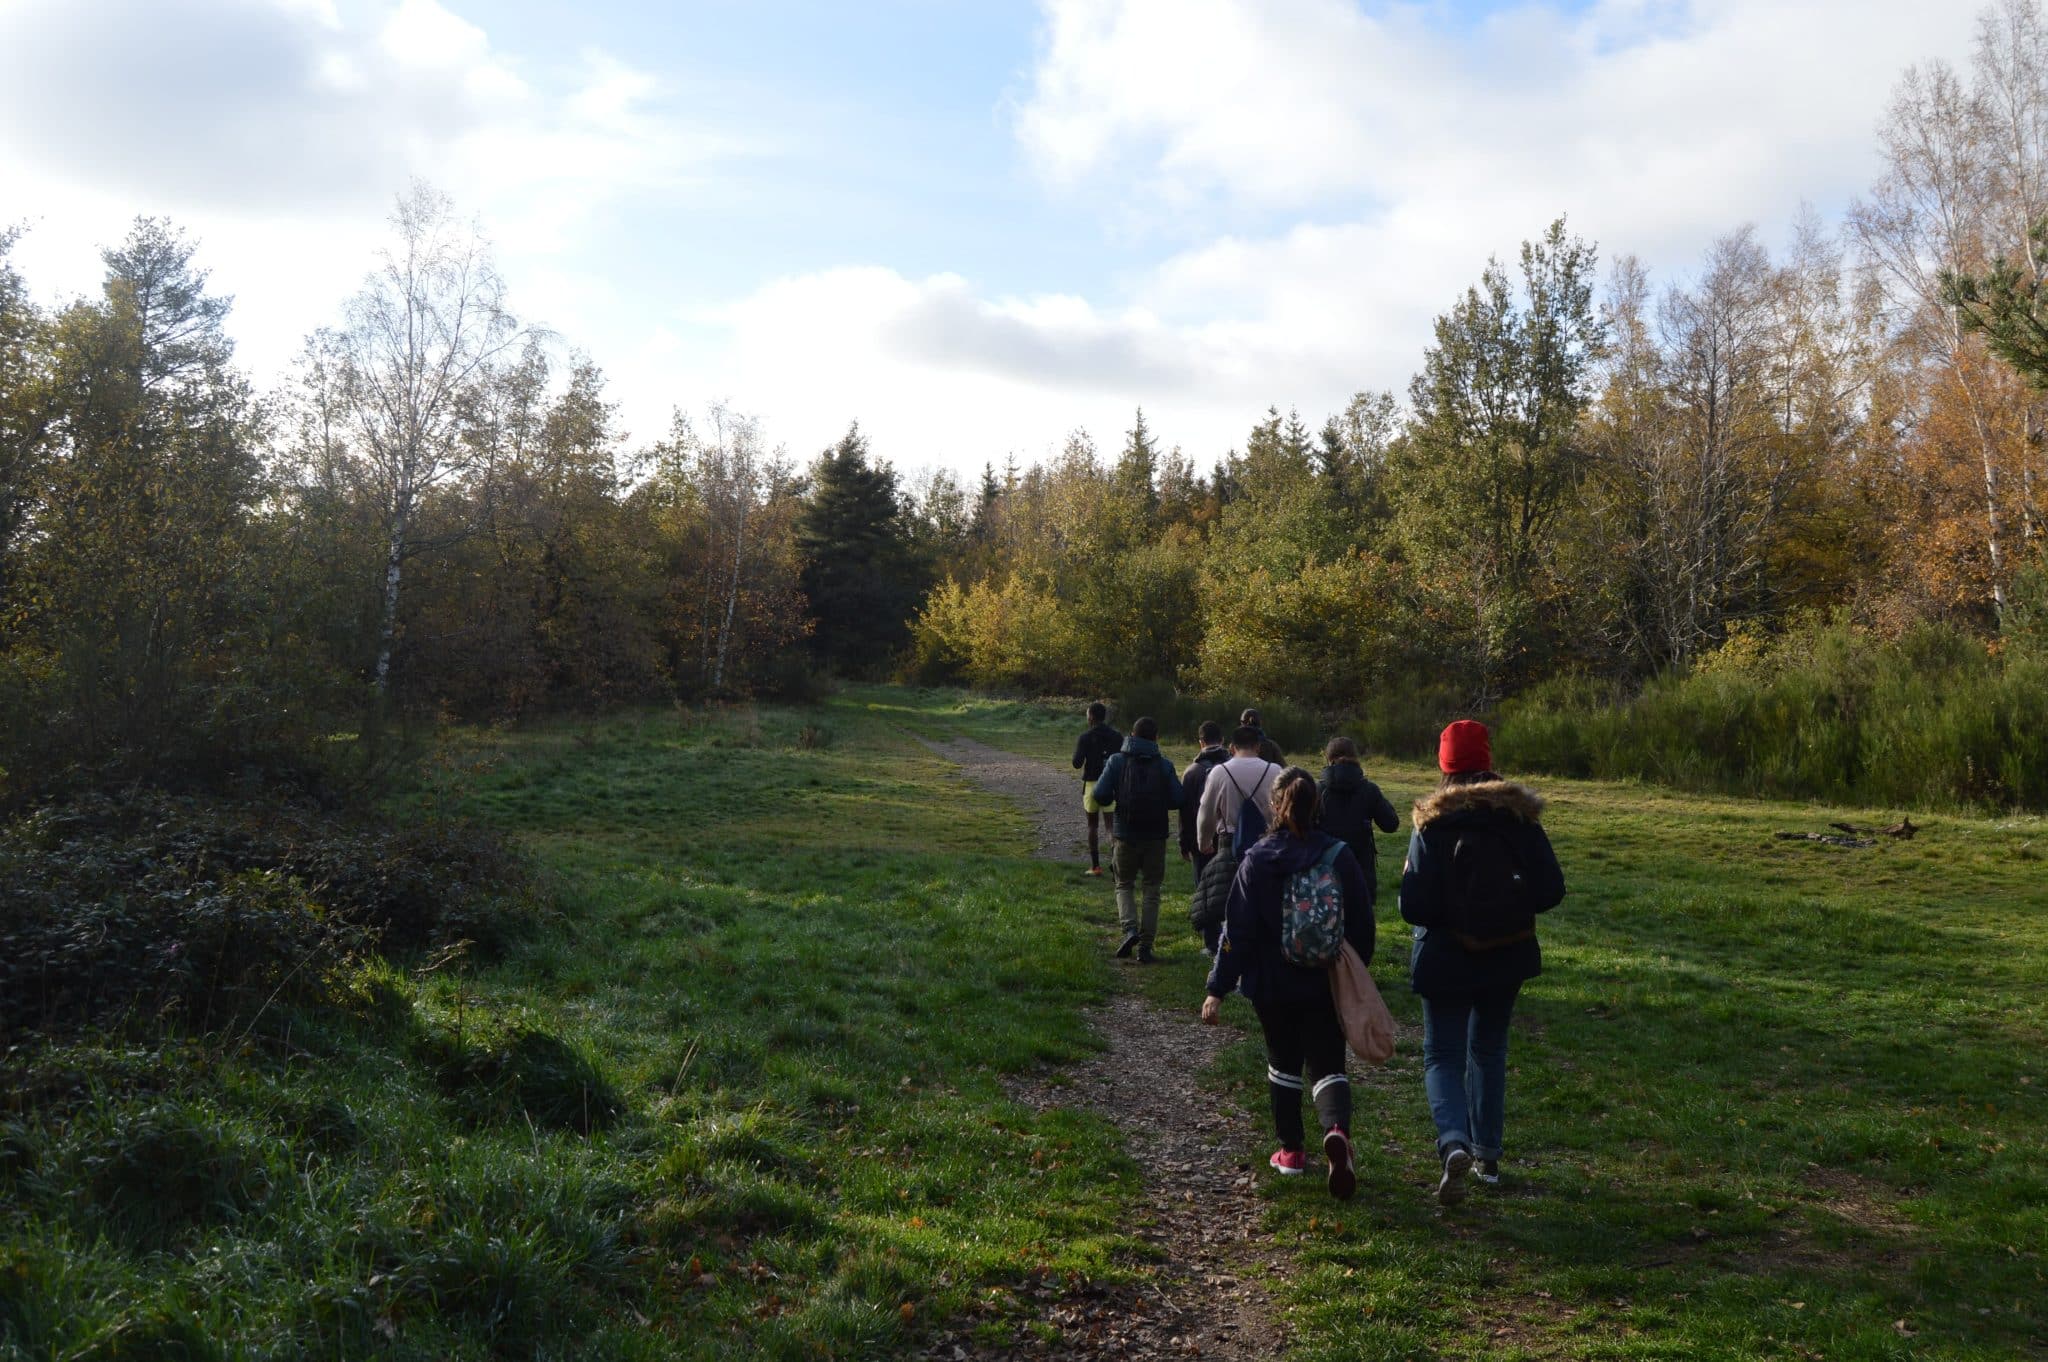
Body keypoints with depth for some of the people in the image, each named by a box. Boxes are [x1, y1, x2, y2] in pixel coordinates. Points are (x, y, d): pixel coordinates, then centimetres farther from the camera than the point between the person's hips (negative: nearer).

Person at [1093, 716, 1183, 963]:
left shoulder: (1117, 762, -4)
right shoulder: (1164, 766, -3)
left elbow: (1100, 796, -11)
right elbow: (1176, 801, -8)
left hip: (1126, 835, 0)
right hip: (1156, 837, 0)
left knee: (1124, 885, 16)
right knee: (1151, 891, 10)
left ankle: (1130, 929, -8)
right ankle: (1145, 946, 7)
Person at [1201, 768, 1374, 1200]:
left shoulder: (1257, 860, -10)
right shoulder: (1339, 857, -6)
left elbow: (1238, 931, -11)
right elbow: (1362, 924, 0)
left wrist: (1218, 989, -7)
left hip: (1272, 986, 0)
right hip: (1326, 986, 1)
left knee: (1284, 1063, 17)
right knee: (1327, 1065, 6)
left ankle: (1291, 1151, 23)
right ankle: (1337, 1130, -22)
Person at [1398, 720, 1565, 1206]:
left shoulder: (1432, 824, -14)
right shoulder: (1520, 815, -6)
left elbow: (1415, 907, -17)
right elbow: (1551, 890, -6)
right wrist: (1510, 905, 12)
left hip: (1447, 960, -3)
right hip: (1507, 956, 4)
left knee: (1443, 1055, 5)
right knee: (1489, 1051, 21)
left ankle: (1454, 1144, -19)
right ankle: (1488, 1153, 27)